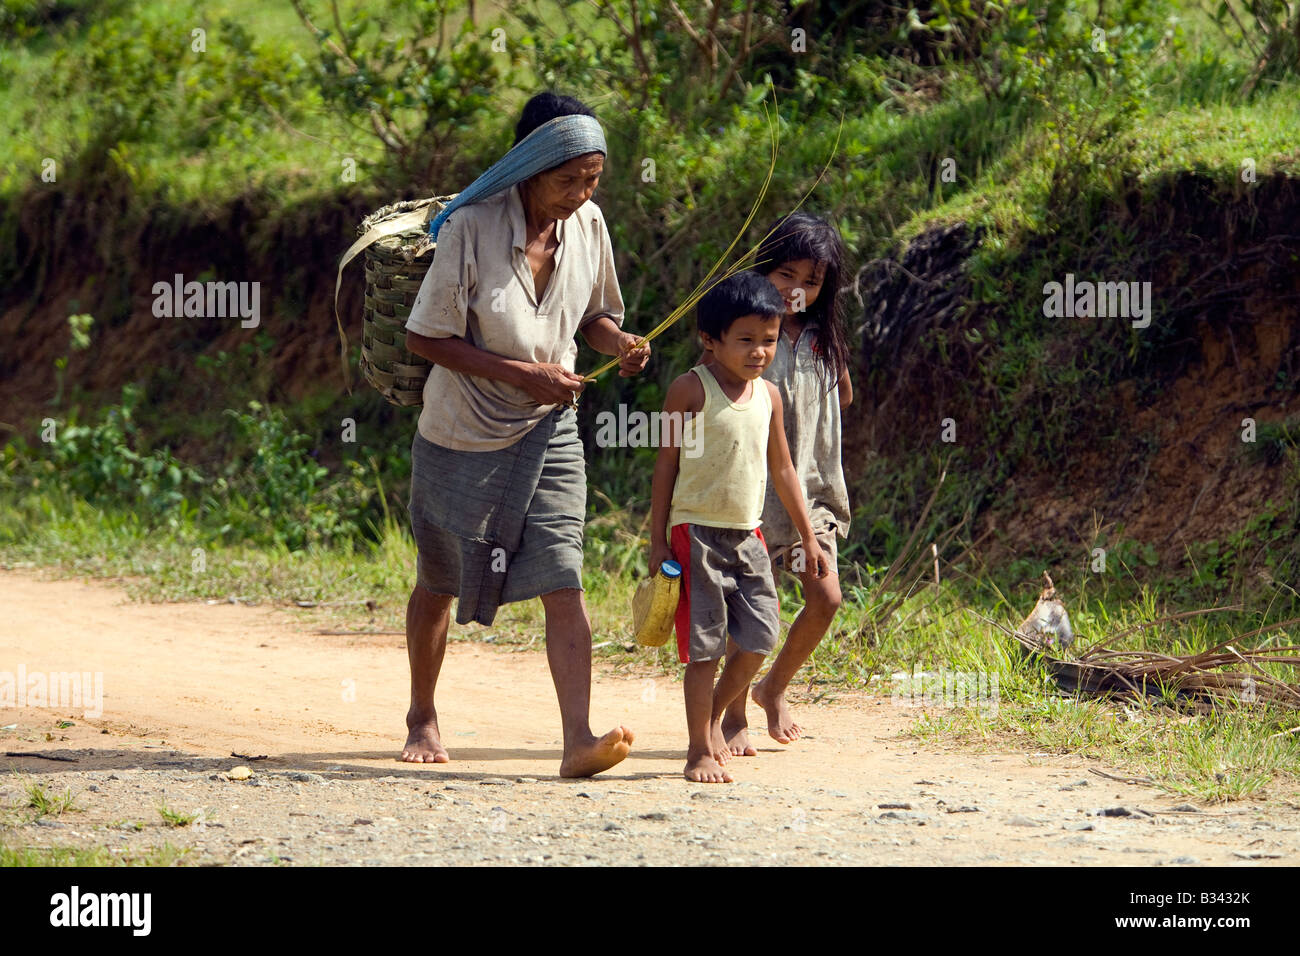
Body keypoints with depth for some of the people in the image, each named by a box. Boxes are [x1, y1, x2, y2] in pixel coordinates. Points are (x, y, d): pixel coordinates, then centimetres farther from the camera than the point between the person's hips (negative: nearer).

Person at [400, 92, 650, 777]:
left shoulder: (587, 226, -5)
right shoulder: (471, 229, -19)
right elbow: (425, 338, -16)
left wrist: (619, 342, -12)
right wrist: (522, 373, -23)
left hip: (547, 435, 2)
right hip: (460, 436, -2)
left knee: (563, 580, -15)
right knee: (439, 585, 15)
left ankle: (578, 739, -22)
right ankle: (422, 718, 37)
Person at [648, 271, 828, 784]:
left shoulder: (768, 395, 10)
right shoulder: (691, 389, -7)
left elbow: (782, 470, 19)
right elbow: (666, 464, -4)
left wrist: (808, 536, 20)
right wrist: (658, 540, -7)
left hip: (747, 534, 5)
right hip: (696, 531, -5)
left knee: (758, 640, 0)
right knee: (704, 647, -4)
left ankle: (713, 715, 24)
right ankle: (701, 750, 5)